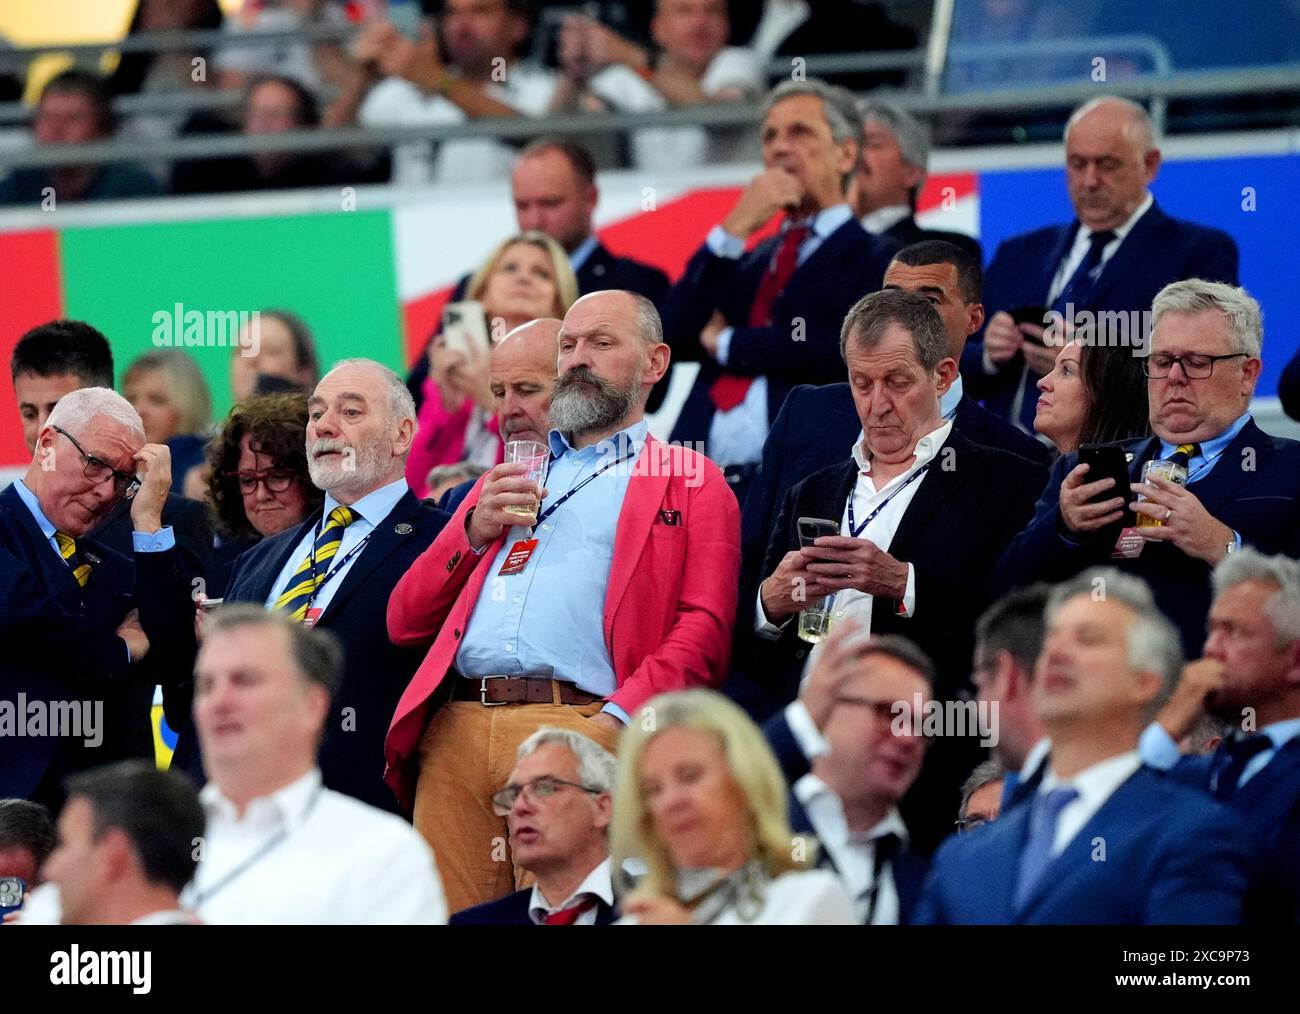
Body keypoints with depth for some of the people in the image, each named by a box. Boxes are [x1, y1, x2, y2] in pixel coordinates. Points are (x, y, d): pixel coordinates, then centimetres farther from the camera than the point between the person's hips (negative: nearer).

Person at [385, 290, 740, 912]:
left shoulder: (690, 483, 14)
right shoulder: (507, 478, 30)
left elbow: (704, 629, -1)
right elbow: (405, 622, 23)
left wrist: (619, 719, -17)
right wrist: (475, 533, 6)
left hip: (578, 726, -4)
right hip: (455, 732, 4)